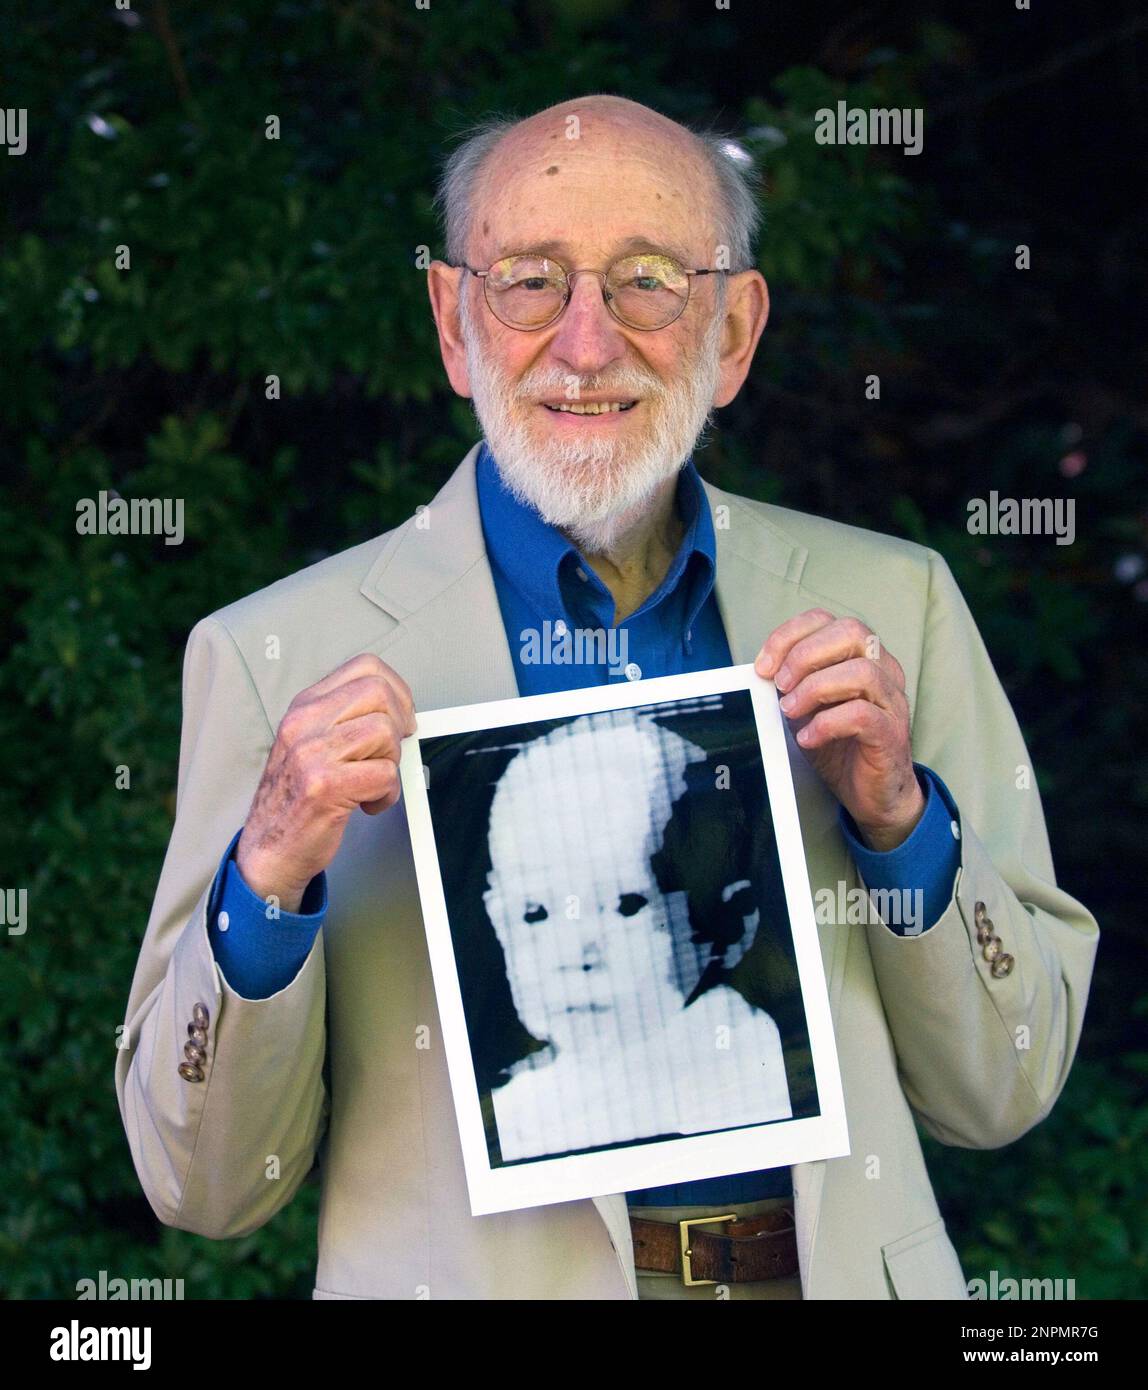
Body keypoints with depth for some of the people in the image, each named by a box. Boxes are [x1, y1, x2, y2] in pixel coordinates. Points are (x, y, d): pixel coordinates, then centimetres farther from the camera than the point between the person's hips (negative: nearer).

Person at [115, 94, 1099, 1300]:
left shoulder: (890, 608, 6)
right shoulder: (283, 655, -3)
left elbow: (1002, 1095, 7)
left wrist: (898, 814, -7)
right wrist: (270, 878, -16)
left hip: (845, 1268, 1)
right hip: (496, 1278, 0)